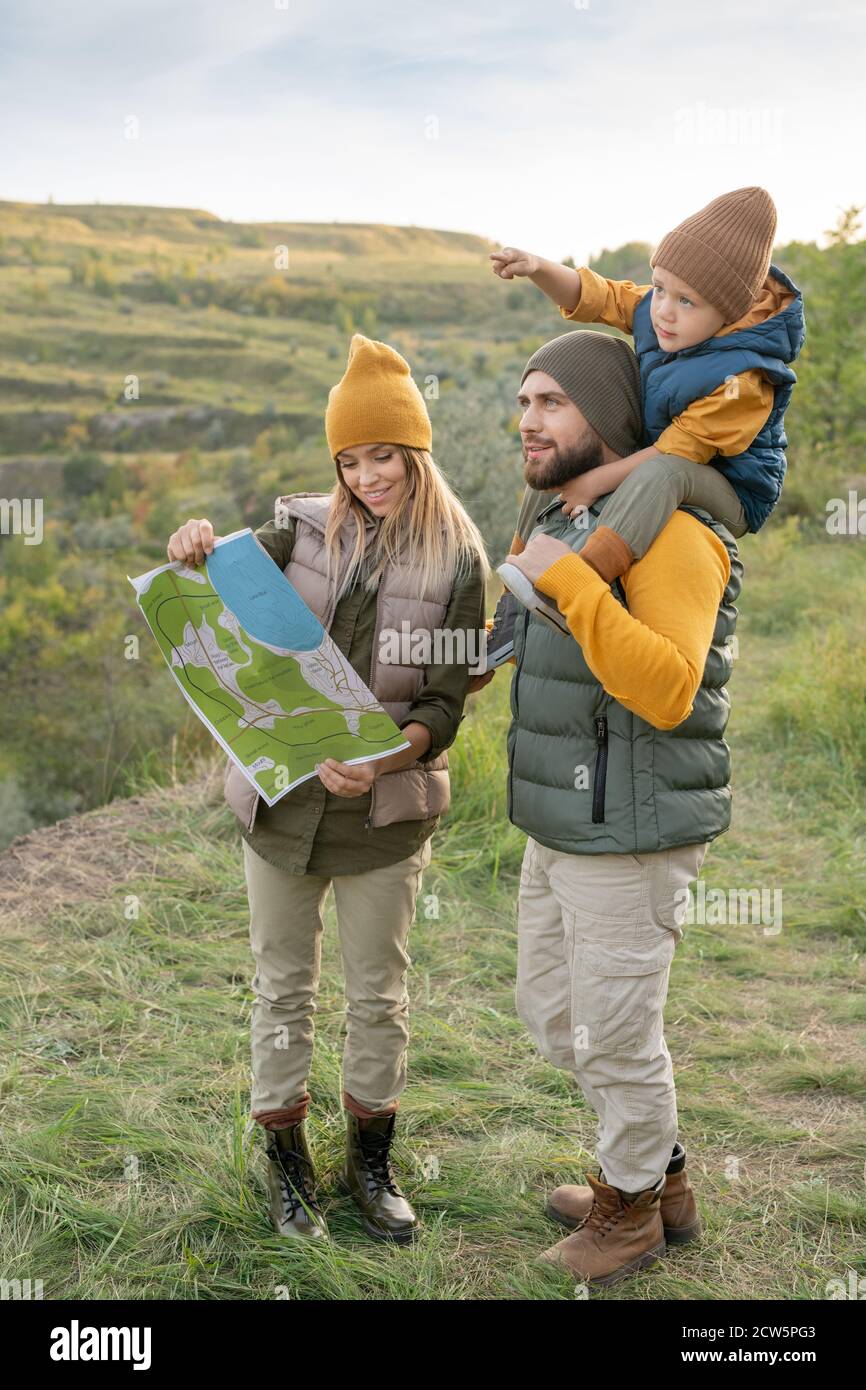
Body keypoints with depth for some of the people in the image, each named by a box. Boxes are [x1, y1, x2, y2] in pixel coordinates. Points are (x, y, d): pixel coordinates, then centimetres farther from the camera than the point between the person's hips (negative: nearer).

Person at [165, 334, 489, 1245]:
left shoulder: (458, 560, -5)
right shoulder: (306, 525, 1)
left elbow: (446, 703, -8)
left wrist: (386, 758, -27)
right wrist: (197, 547, -26)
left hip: (385, 812, -1)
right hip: (280, 799, 2)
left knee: (379, 996, 12)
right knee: (282, 988, 12)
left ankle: (371, 1166, 32)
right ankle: (287, 1169, 30)